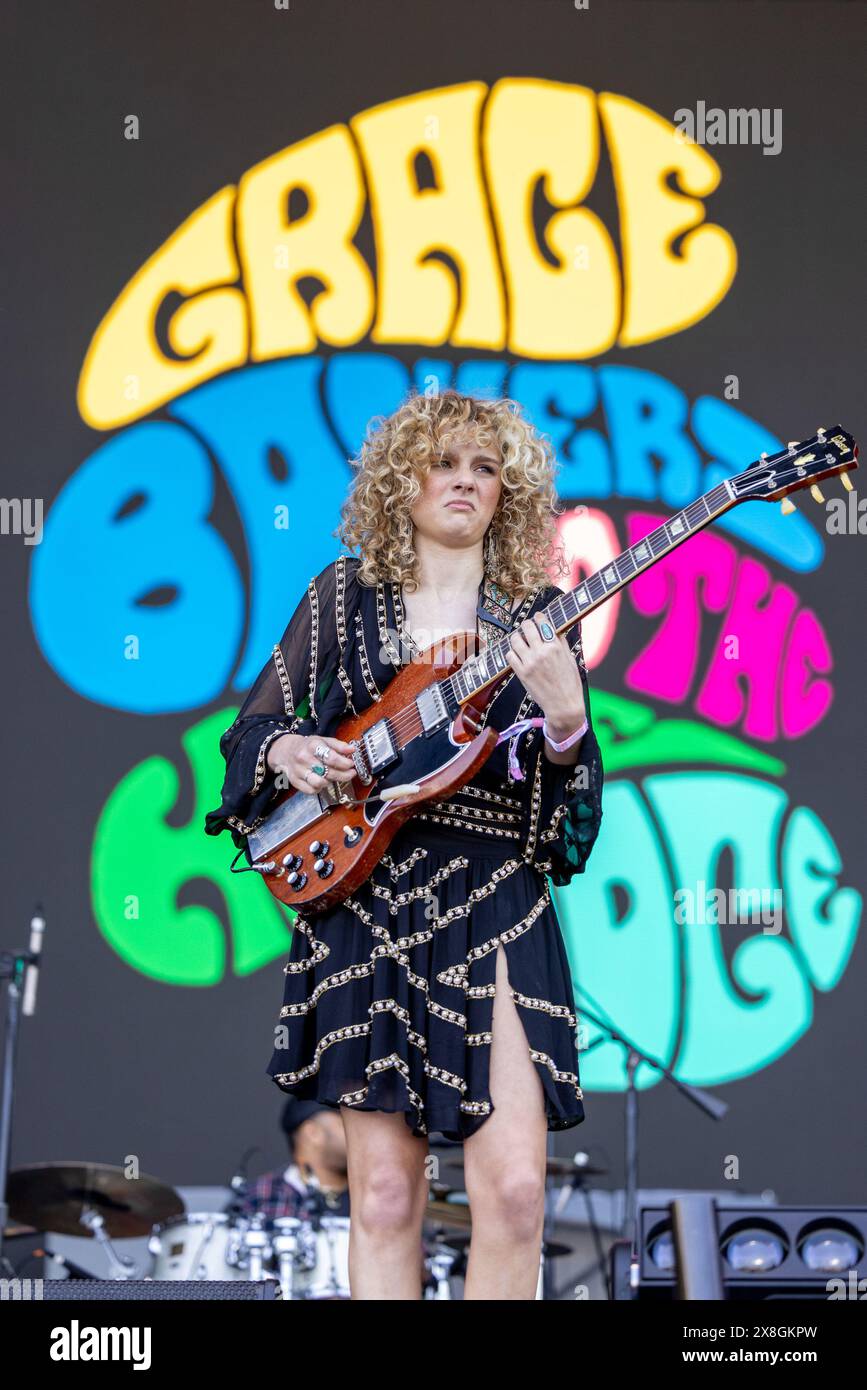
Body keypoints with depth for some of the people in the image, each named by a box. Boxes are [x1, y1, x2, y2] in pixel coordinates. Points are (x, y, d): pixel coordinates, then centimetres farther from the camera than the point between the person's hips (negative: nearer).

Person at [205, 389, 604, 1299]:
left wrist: (564, 719, -17)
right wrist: (289, 752, -7)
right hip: (365, 905, 0)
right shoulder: (344, 594, 11)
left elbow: (569, 798, 4)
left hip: (496, 908, 0)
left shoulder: (535, 615, 10)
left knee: (514, 1185, -12)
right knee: (383, 1190, -2)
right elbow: (253, 727, 16)